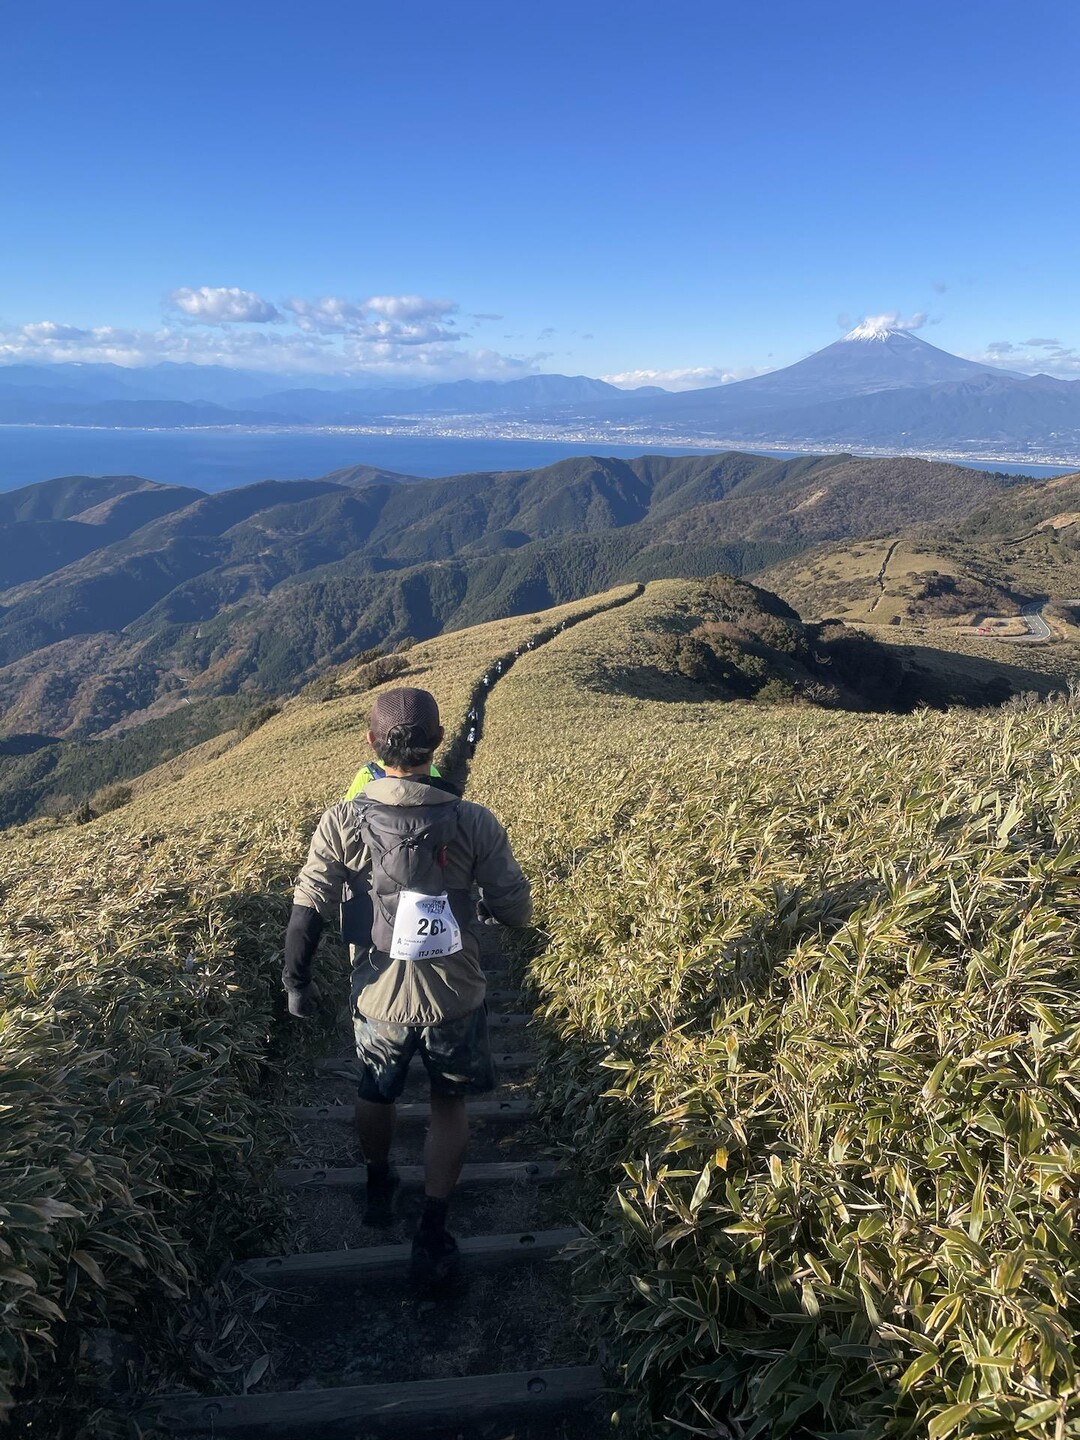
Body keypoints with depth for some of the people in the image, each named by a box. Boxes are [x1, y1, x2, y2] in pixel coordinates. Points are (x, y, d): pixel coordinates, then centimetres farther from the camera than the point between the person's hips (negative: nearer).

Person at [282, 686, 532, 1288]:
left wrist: (297, 982, 2)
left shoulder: (344, 822, -17)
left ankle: (380, 1191, 53)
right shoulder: (475, 822, -18)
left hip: (379, 998, 1)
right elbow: (518, 912, -11)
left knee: (376, 1095, 29)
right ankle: (433, 1236, 24)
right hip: (456, 999, -1)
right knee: (449, 1104, 23)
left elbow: (307, 914, -14)